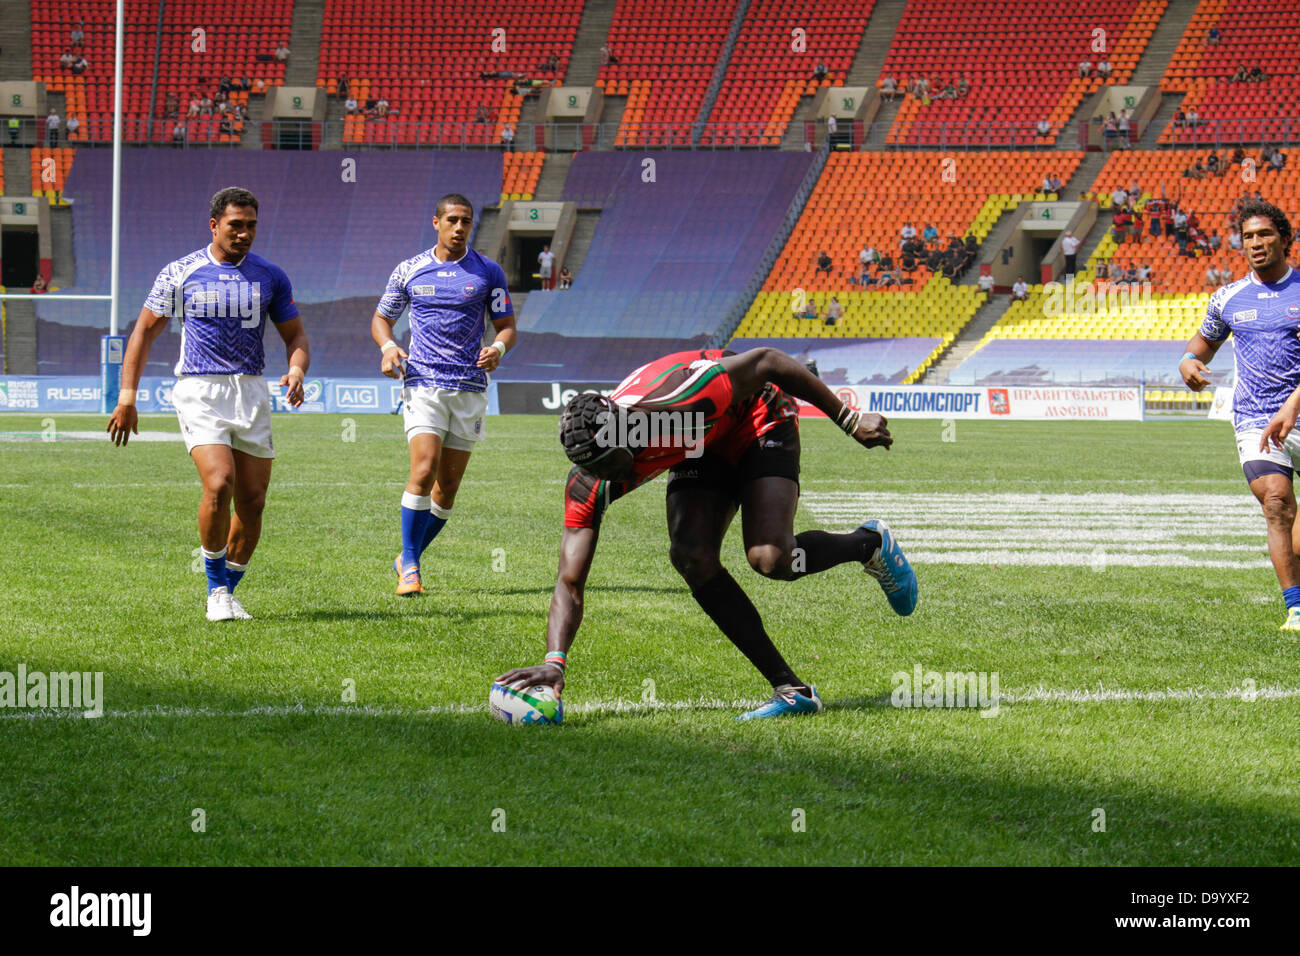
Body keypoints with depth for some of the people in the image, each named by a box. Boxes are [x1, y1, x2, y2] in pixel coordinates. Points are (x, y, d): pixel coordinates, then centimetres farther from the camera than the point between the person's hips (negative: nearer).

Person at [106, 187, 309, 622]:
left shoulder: (270, 276, 7)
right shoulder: (179, 273, 1)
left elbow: (294, 334, 12)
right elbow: (145, 330, 7)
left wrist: (297, 371, -11)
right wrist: (127, 396, 0)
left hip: (251, 393, 3)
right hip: (199, 391, -3)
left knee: (252, 501, 1)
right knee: (219, 484, -22)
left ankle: (229, 591, 20)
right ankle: (216, 589, -5)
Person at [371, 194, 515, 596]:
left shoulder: (488, 272, 5)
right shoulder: (408, 271, 6)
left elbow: (507, 325, 9)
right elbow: (381, 318, 16)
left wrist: (498, 347, -13)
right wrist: (388, 347, -6)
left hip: (470, 387, 2)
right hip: (422, 383, -2)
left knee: (448, 485, 3)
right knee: (425, 470, -18)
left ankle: (408, 558, 22)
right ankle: (409, 566, -8)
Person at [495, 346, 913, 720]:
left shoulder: (680, 401, -40)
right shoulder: (589, 484, -25)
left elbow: (767, 362, -26)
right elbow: (570, 582, -22)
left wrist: (850, 421, -19)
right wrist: (554, 661, -38)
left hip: (757, 421, -5)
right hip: (702, 450, 5)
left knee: (769, 558, -23)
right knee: (691, 558, -19)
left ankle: (870, 543, 9)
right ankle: (792, 690, -11)